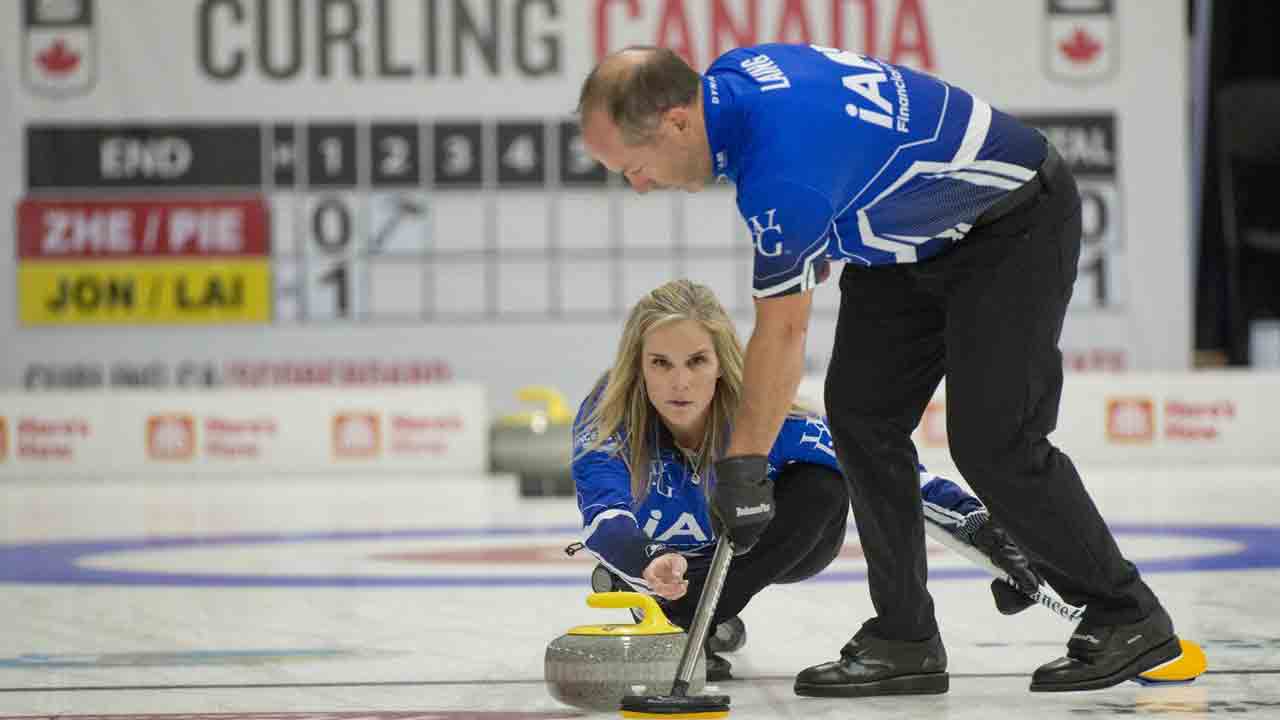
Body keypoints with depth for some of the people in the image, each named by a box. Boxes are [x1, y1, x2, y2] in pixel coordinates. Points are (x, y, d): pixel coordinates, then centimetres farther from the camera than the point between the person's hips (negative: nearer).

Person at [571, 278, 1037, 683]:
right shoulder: (606, 419, -34)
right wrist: (649, 565, -72)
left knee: (821, 489, -31)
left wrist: (973, 521, -45)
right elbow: (604, 520, -49)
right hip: (660, 550, 2)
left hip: (755, 548, -1)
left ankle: (684, 621, -23)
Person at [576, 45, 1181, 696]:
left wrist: (741, 467, -17)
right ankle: (904, 641, 1)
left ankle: (1127, 618, 2)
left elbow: (782, 331, -26)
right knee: (860, 412, -2)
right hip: (920, 233, 10)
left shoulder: (784, 163, -34)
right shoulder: (728, 78, -8)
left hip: (1015, 222, -10)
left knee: (992, 440, -15)